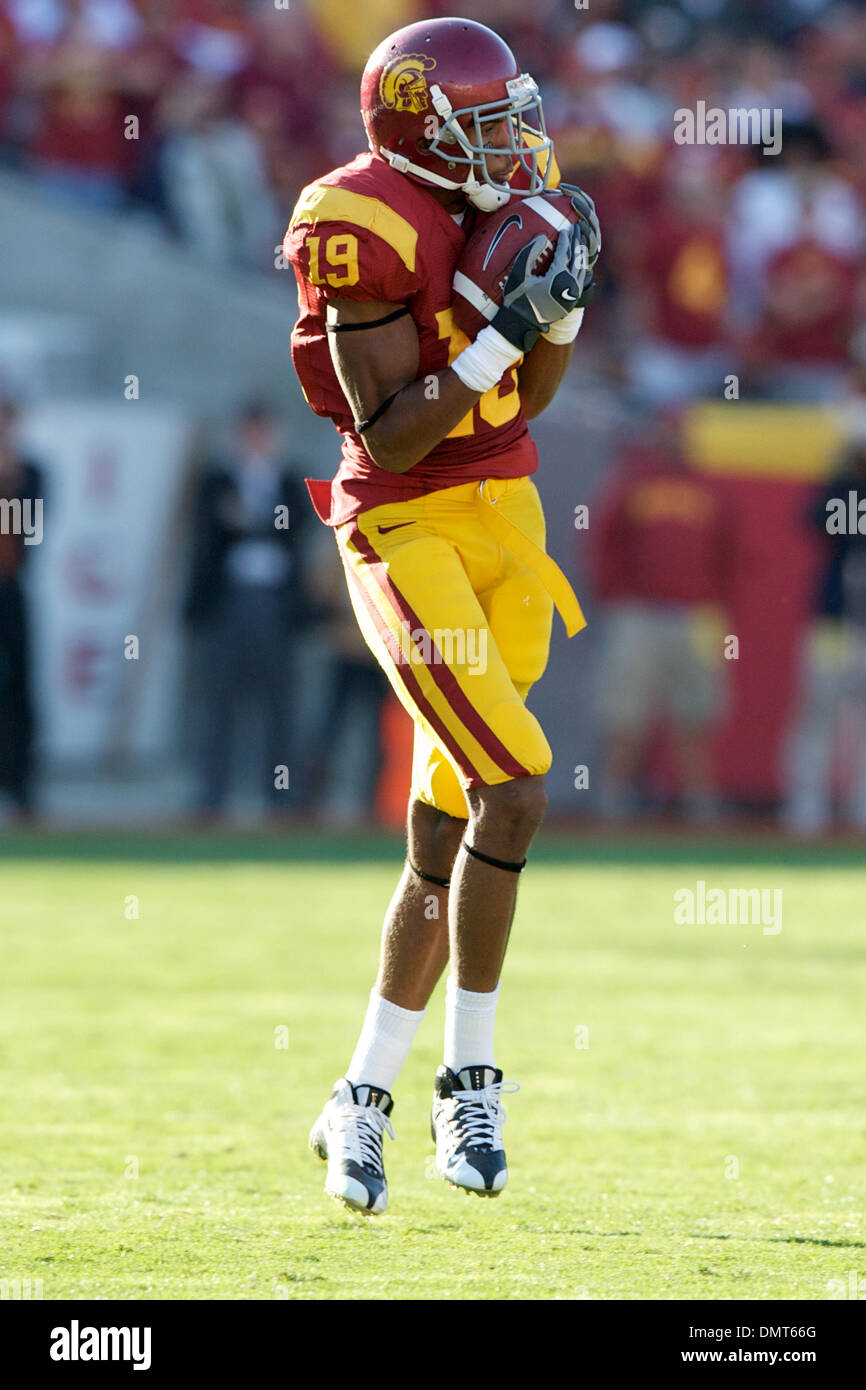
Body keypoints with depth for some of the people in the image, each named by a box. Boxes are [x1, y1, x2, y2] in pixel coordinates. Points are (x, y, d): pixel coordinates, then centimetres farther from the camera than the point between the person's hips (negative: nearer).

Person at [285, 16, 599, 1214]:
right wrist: (507, 330, -24)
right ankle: (470, 1087, -4)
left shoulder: (492, 210, 8)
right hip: (409, 538, -8)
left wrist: (565, 304, -3)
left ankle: (363, 1102, 18)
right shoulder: (371, 232, -17)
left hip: (504, 524, 8)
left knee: (446, 841, 8)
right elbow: (389, 439, -20)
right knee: (514, 789, -18)